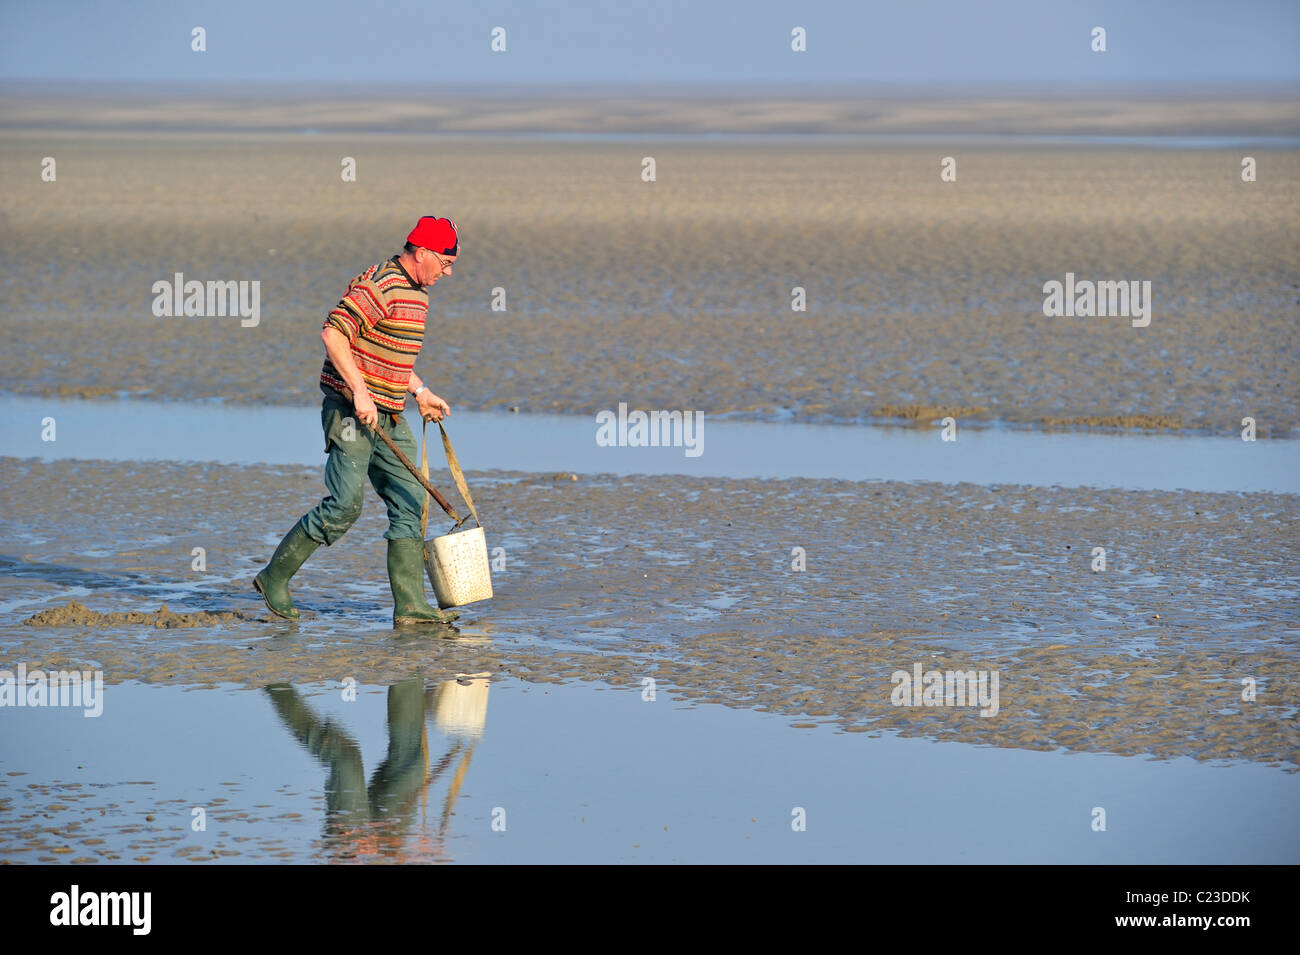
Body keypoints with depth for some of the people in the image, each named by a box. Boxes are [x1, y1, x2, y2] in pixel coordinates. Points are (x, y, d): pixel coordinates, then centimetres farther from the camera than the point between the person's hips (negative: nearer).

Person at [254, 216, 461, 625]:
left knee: (409, 503, 3)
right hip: (351, 412, -10)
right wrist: (359, 392, -25)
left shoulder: (416, 293, 16)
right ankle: (275, 577, 5)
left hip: (388, 417, 10)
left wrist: (420, 391, 17)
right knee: (344, 505, -10)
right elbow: (333, 333, -23)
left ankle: (409, 605, 2)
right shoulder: (382, 285, -16)